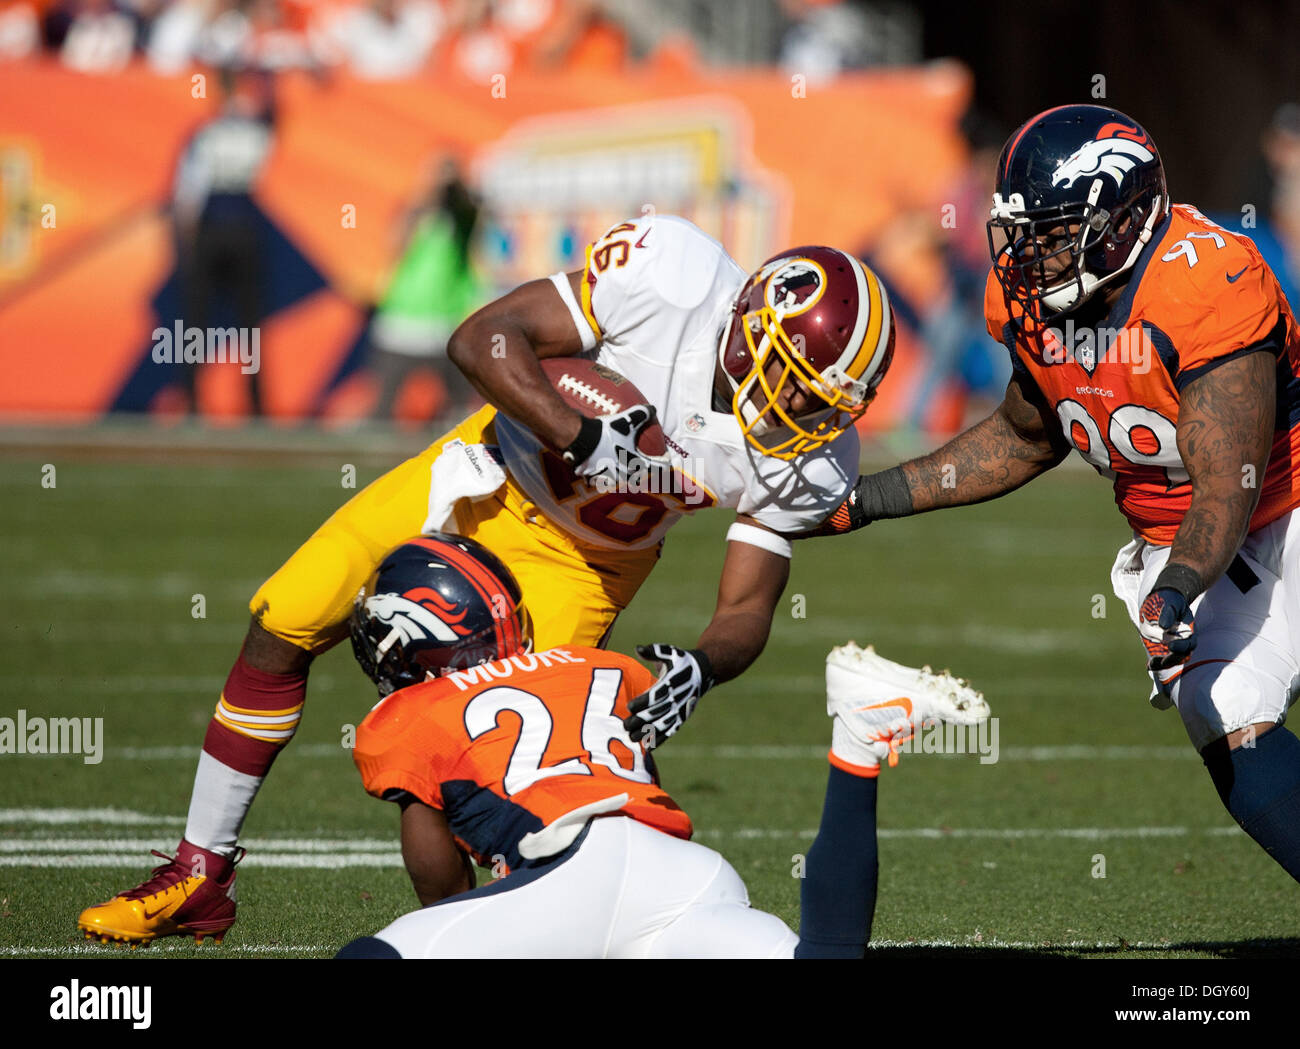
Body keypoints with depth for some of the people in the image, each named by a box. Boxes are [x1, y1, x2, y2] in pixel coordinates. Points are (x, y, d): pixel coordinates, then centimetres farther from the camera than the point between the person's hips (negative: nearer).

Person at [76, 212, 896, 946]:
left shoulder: (810, 456, -21)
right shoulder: (673, 278, -31)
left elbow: (749, 609, -14)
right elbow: (483, 339, -29)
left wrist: (700, 668, -36)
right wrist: (579, 436, -42)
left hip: (579, 563, 0)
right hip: (492, 477, 0)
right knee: (283, 626, 0)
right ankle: (201, 877, 16)